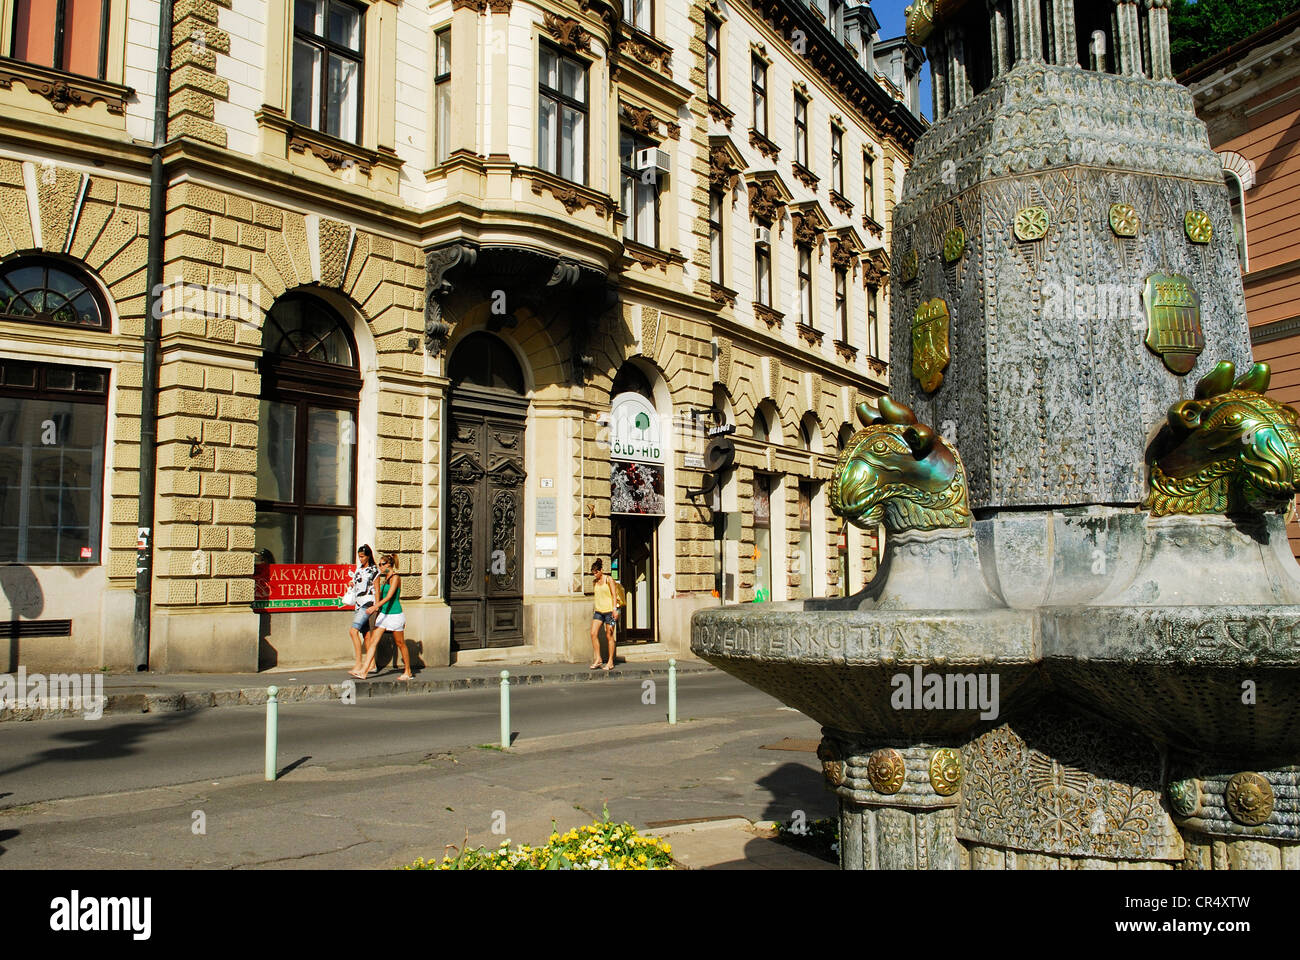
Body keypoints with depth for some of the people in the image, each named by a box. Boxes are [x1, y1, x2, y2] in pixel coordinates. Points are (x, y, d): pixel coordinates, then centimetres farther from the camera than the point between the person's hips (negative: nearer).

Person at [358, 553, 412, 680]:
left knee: (400, 643, 2)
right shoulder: (385, 579, 14)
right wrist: (378, 611, 21)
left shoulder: (395, 577, -13)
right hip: (383, 614, 8)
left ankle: (408, 672, 13)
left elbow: (389, 597, -23)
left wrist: (375, 607, -30)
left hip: (395, 614, -8)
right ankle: (364, 670, -4)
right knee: (373, 641, -1)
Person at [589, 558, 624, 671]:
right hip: (598, 611, 6)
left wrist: (615, 609, -16)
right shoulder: (595, 582, 13)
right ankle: (597, 659, 0)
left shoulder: (609, 579, -4)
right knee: (593, 633, -8)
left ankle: (610, 662, 5)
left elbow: (614, 594, -8)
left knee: (609, 636, -2)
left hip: (609, 610, -6)